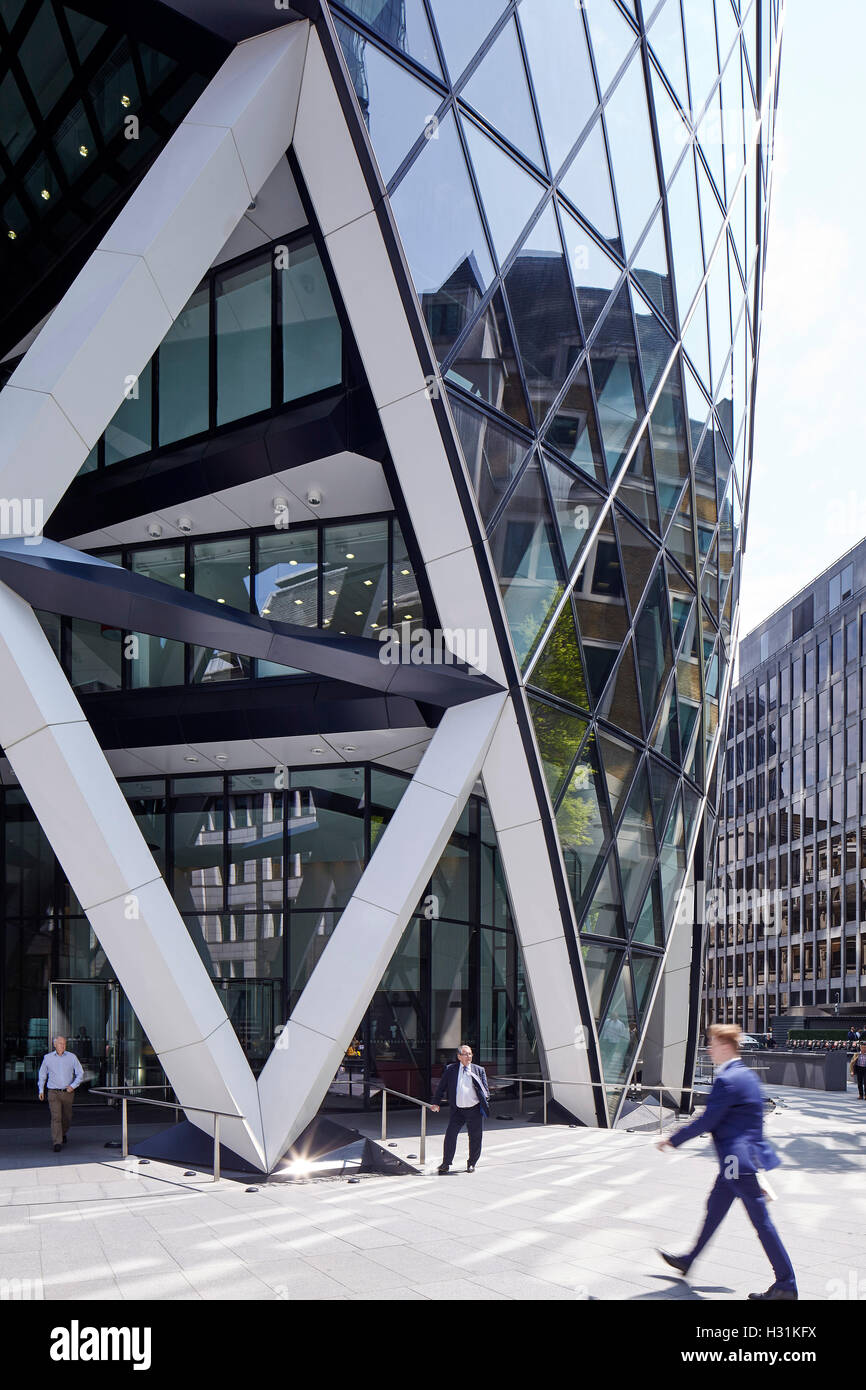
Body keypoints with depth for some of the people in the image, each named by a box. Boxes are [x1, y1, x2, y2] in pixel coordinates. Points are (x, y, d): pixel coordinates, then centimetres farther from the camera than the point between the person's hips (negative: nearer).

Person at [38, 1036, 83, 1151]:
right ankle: (57, 1143, -13)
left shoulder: (72, 1057, 0)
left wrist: (73, 1086, -10)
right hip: (53, 1093, -1)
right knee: (56, 1117, -13)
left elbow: (80, 1074, 3)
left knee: (67, 1117, 14)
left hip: (68, 1093, 1)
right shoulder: (47, 1058, 2)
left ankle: (63, 1133, 43)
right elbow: (42, 1075, 16)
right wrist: (41, 1090, 14)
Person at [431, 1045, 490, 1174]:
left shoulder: (479, 1070, 5)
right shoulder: (450, 1069, 4)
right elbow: (441, 1086, 8)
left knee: (475, 1138, 6)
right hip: (457, 1110, 0)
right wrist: (436, 1103, 3)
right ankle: (446, 1163, 6)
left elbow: (485, 1088, 7)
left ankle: (471, 1163, 23)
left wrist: (485, 1100, -9)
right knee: (450, 1135, -6)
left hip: (474, 1110, 0)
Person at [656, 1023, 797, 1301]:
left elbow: (707, 1121, -18)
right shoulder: (746, 1074, 10)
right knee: (715, 1207, 21)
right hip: (742, 1157, 11)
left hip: (739, 1160, -11)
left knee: (760, 1220, -3)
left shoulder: (726, 1080, -20)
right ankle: (688, 1260, 35)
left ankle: (786, 1285, 3)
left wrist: (673, 1140, -9)